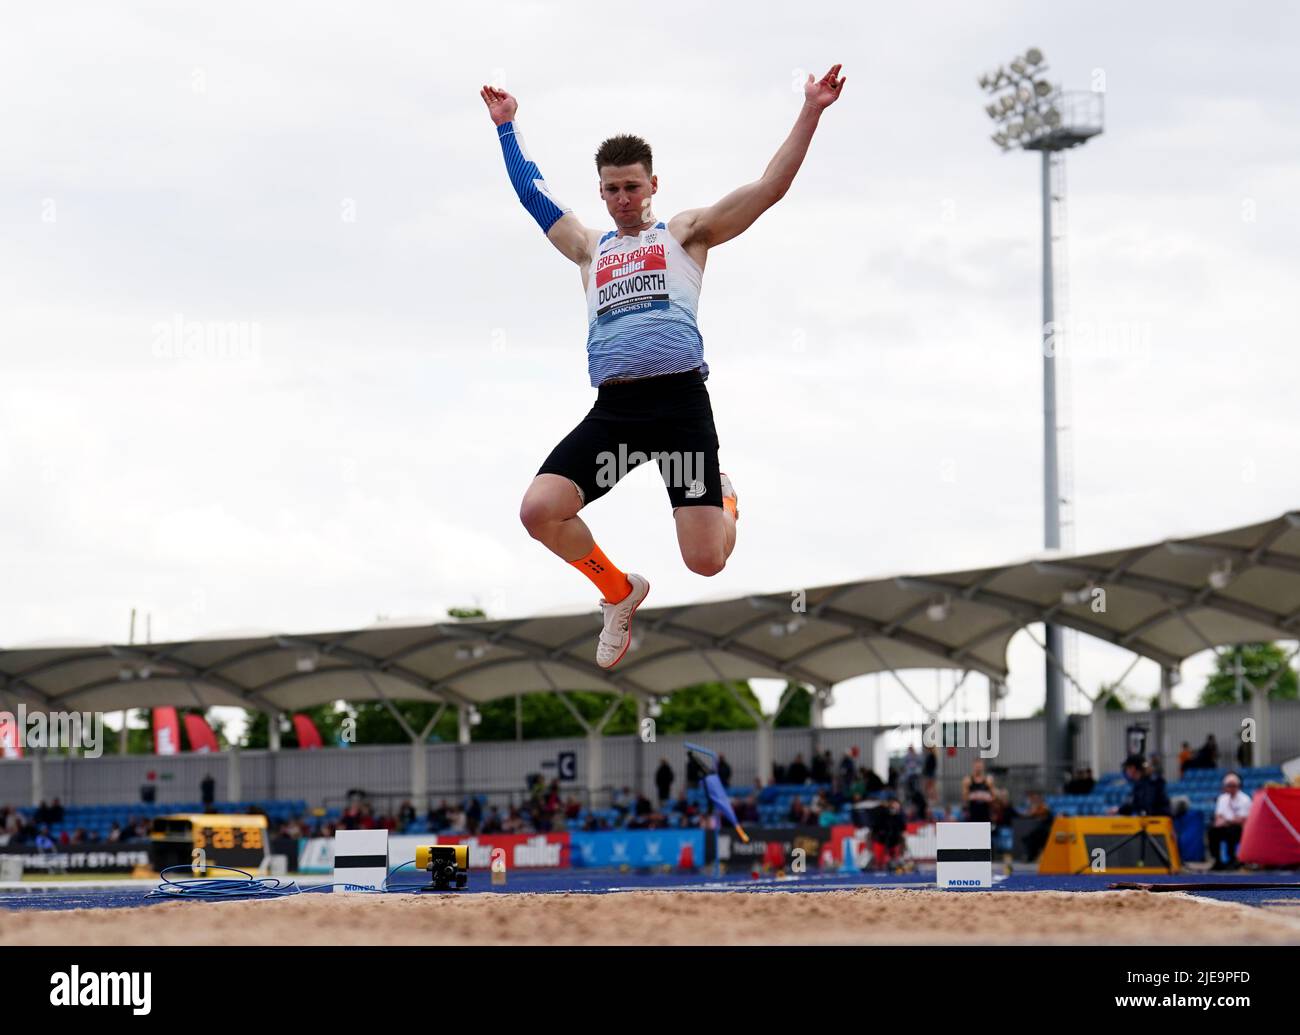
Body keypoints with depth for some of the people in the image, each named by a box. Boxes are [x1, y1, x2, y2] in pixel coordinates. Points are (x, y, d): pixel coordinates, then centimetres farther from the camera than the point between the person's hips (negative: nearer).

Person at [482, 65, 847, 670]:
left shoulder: (684, 233, 14)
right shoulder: (589, 249, 25)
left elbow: (770, 188, 7)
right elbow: (531, 193, 36)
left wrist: (811, 111, 0)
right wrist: (505, 126, 37)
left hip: (680, 400, -4)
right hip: (612, 409, 4)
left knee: (705, 562, -12)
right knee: (538, 512, -17)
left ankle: (725, 501, 29)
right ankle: (621, 592, 12)